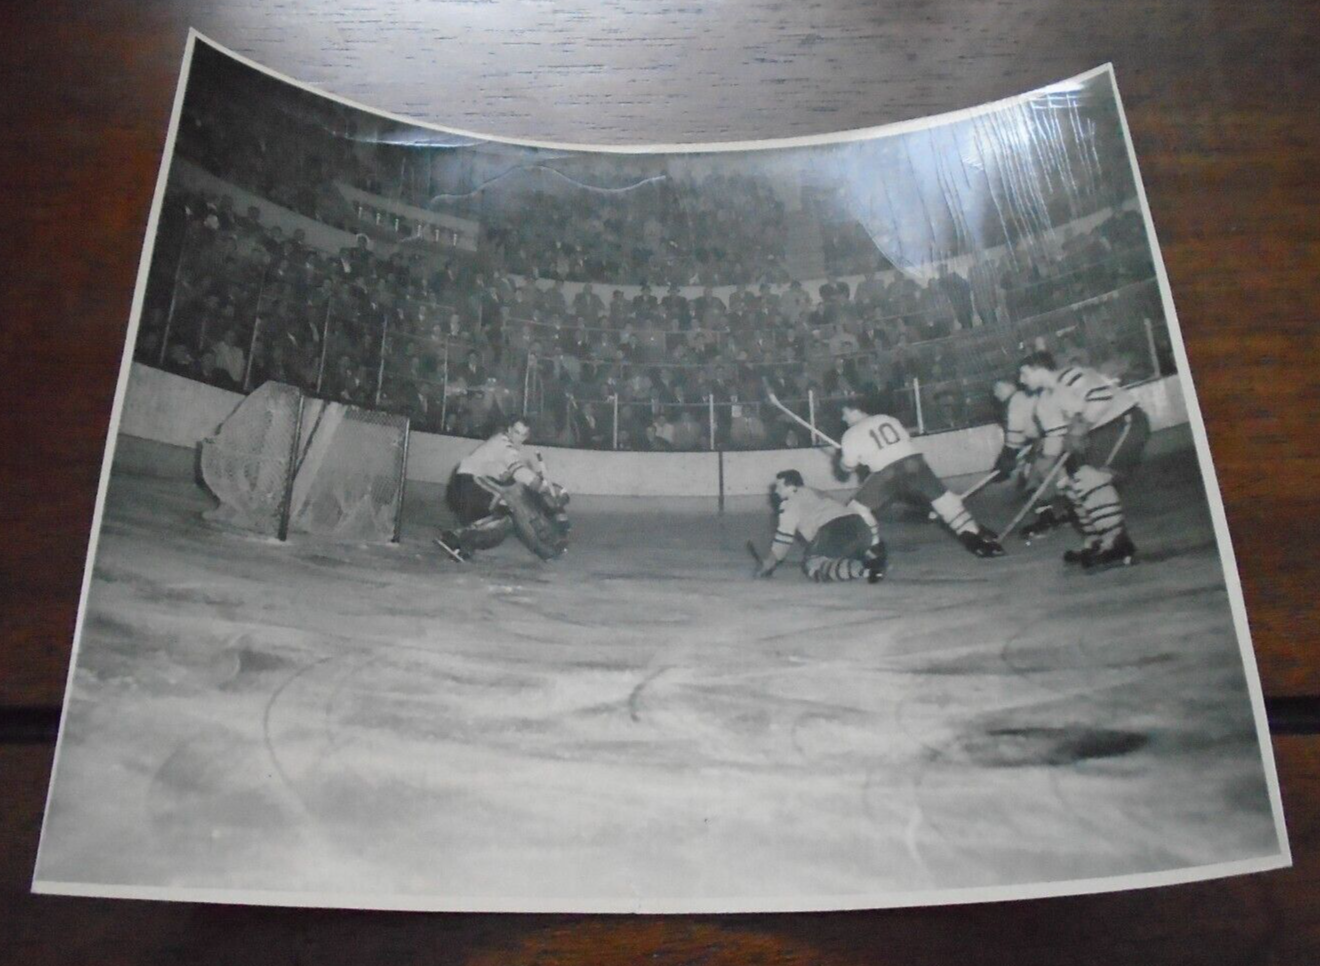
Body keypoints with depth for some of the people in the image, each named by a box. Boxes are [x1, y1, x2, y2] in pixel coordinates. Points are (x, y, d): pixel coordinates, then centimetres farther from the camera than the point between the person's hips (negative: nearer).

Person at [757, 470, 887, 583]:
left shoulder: (790, 503, 9)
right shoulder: (815, 494, 34)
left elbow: (784, 539, 6)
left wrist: (766, 567, 14)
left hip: (834, 530, -9)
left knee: (813, 565, -2)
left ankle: (863, 569, -22)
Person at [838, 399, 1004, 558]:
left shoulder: (851, 435, 9)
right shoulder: (887, 419, 23)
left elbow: (847, 466, 13)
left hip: (886, 472, -5)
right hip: (913, 461, 5)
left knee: (857, 508, 8)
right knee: (942, 497, 14)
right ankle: (973, 535, 9)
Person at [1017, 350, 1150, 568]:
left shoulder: (1068, 376, -16)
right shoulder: (1045, 403, 12)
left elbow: (1102, 396, -28)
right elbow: (1054, 436, 11)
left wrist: (1082, 424, -27)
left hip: (1126, 421, -10)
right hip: (1100, 433, 10)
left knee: (1089, 479, -21)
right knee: (1073, 483, 9)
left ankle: (1118, 544, -17)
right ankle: (1096, 543, 18)